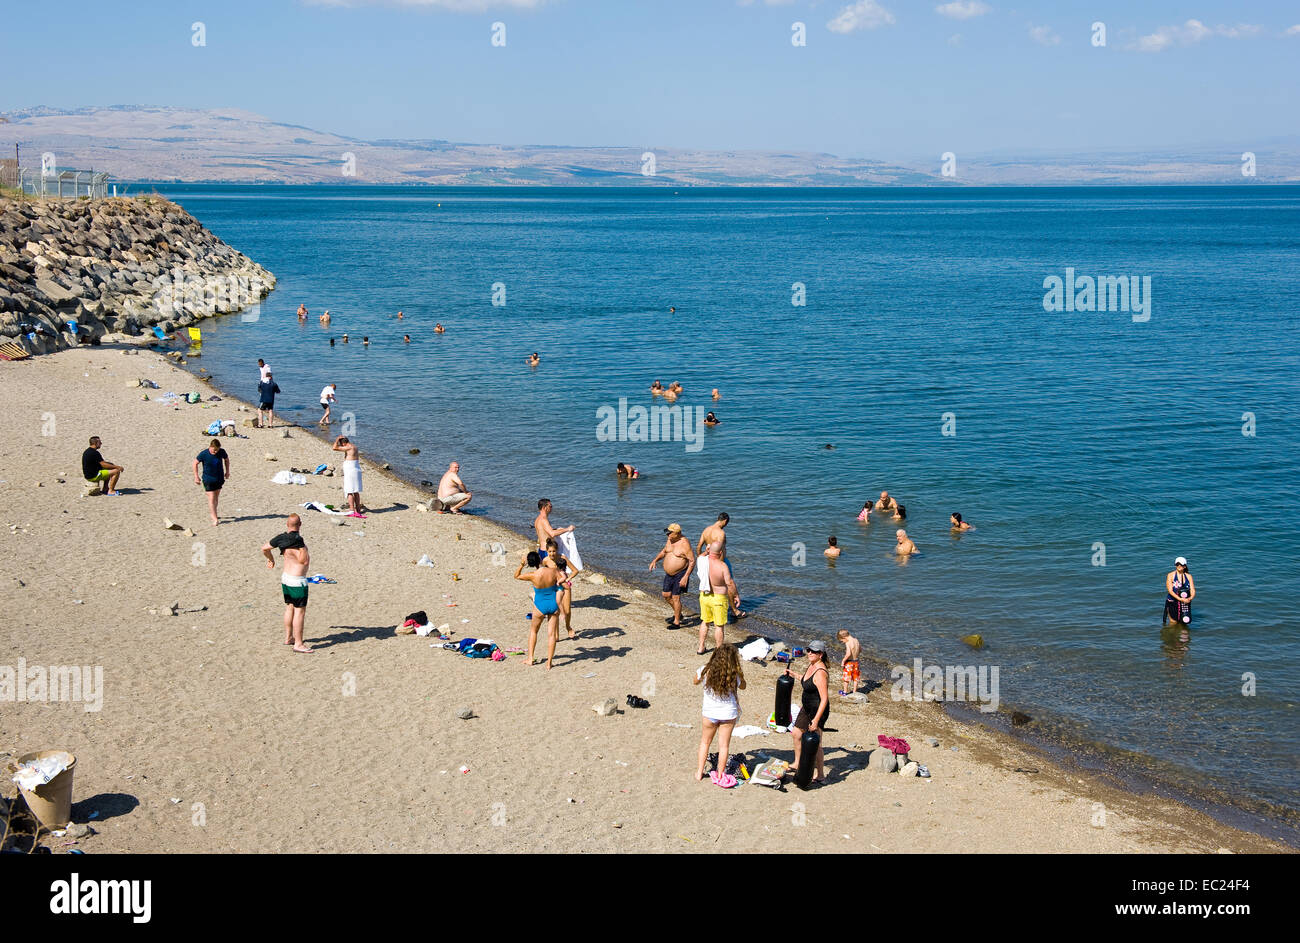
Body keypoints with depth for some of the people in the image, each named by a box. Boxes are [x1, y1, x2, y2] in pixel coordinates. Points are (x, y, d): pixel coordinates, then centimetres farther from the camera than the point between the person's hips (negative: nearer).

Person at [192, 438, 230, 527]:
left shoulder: (222, 452, -10)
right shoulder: (203, 454, -18)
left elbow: (226, 459, 12)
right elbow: (195, 463, -4)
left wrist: (227, 471, 12)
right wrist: (196, 477, -3)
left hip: (219, 478, 4)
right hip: (208, 480, -4)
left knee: (216, 497, 15)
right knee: (211, 498, -10)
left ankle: (211, 510, 36)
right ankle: (215, 519, -11)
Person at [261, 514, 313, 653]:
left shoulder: (281, 538, 0)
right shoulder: (298, 541, -23)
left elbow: (264, 548, 12)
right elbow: (305, 561, -24)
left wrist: (271, 559, 30)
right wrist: (304, 547, -11)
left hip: (285, 578, 8)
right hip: (297, 581, -8)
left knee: (289, 608, 20)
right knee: (300, 611, -3)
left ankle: (288, 638, 31)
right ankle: (298, 644, -2)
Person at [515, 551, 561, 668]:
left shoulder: (533, 576, -19)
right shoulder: (554, 571, -14)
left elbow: (516, 576, -3)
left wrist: (521, 564, -8)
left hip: (540, 606, -1)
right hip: (554, 605, 1)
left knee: (533, 631, 23)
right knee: (551, 634, 8)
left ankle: (530, 658, 25)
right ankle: (549, 663, 10)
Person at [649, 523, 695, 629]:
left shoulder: (684, 543, -22)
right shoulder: (670, 540, 2)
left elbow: (692, 561, -21)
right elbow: (664, 551, 21)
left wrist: (686, 577, -26)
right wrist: (655, 560, 5)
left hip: (680, 574, -8)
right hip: (669, 574, 8)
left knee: (675, 597, -6)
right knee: (666, 595, 14)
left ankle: (677, 622, 6)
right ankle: (678, 614, 35)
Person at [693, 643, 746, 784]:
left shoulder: (705, 671, -17)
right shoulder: (735, 676, -18)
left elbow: (695, 682, 4)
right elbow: (742, 687, 4)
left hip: (710, 713, 1)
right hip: (728, 714, -1)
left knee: (705, 742, 21)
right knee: (724, 745, 14)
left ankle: (699, 772, 24)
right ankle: (720, 774, 22)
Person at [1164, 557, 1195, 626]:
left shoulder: (1188, 576, 5)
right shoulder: (1171, 575, -5)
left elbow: (1193, 590, 0)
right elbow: (1170, 591, -14)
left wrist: (1190, 598, -23)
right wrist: (1180, 599, -26)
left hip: (1185, 604, 3)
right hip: (1172, 603, -3)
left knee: (1185, 622, 5)